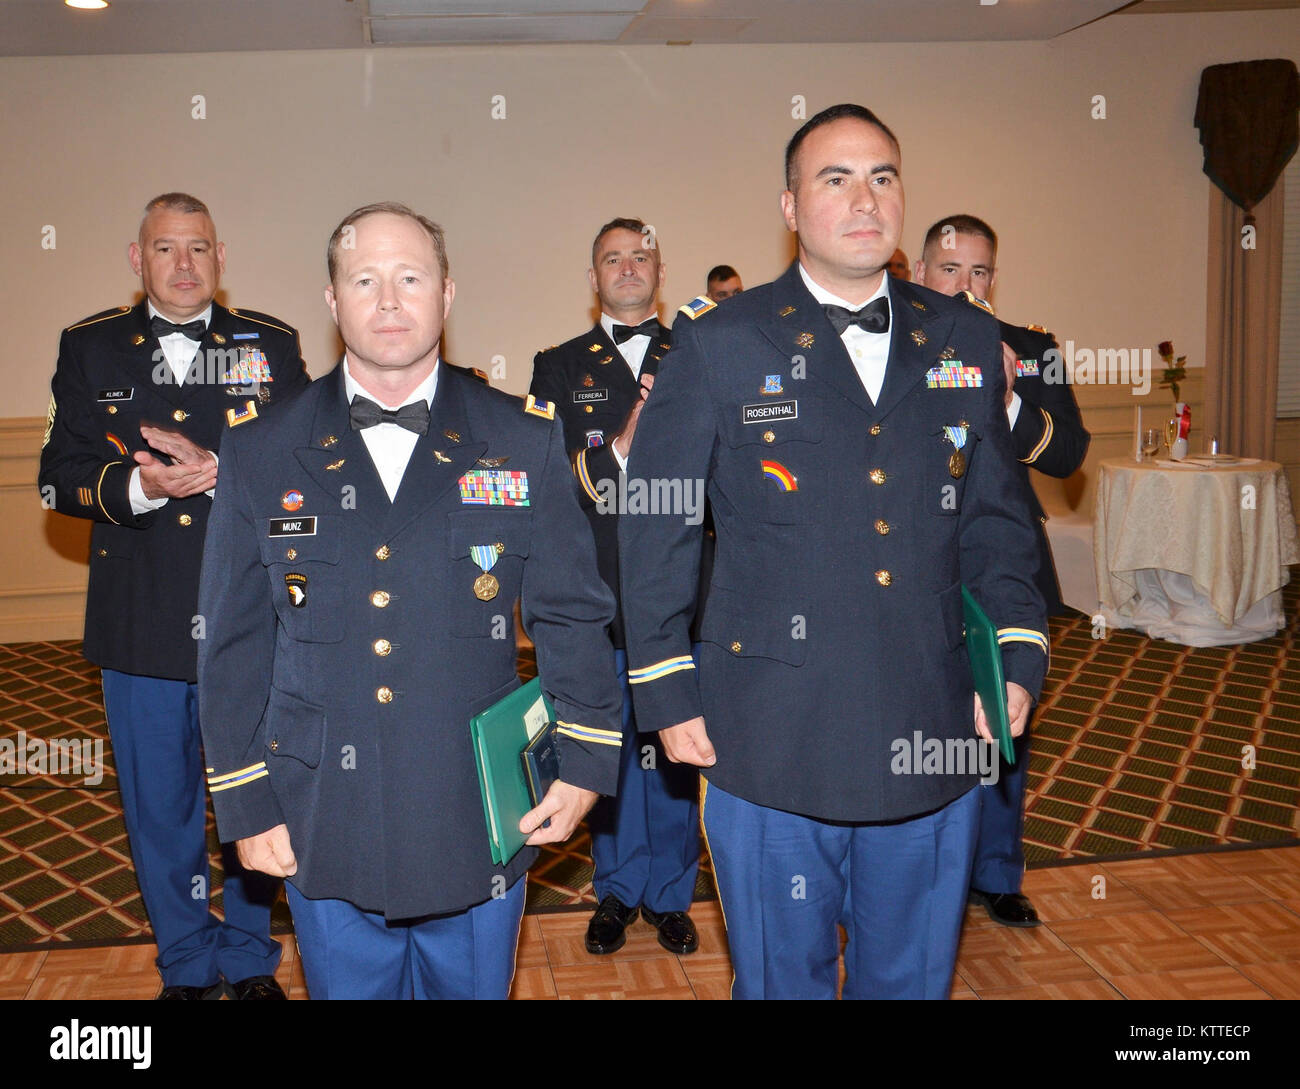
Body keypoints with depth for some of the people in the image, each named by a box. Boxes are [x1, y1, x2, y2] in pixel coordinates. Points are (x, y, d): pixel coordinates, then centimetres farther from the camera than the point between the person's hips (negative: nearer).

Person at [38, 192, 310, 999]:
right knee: (159, 806, 13)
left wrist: (218, 472, -19)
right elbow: (59, 475, 1)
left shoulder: (271, 345, 4)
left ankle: (252, 960, 31)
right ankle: (187, 966, 32)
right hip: (141, 625, 1)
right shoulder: (90, 347, 6)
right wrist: (136, 486, -18)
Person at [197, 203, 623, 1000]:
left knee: (475, 987, 17)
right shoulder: (262, 453, 0)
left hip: (481, 831, 0)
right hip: (325, 835, 1)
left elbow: (572, 614, 2)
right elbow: (235, 645, 3)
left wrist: (584, 762, -3)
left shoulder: (525, 439, -1)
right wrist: (245, 804, 1)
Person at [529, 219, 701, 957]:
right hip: (598, 590, 1)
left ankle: (671, 893, 21)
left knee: (673, 746, 4)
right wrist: (617, 452, -16)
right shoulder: (560, 367, 11)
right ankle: (618, 890, 25)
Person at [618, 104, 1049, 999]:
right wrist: (667, 693, -4)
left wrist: (1017, 660, 2)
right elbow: (655, 529, -1)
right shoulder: (720, 346, -3)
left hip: (934, 745, 3)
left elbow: (997, 517, 12)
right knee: (783, 978, 15)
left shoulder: (967, 342, 7)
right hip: (770, 749, -3)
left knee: (914, 977, 19)